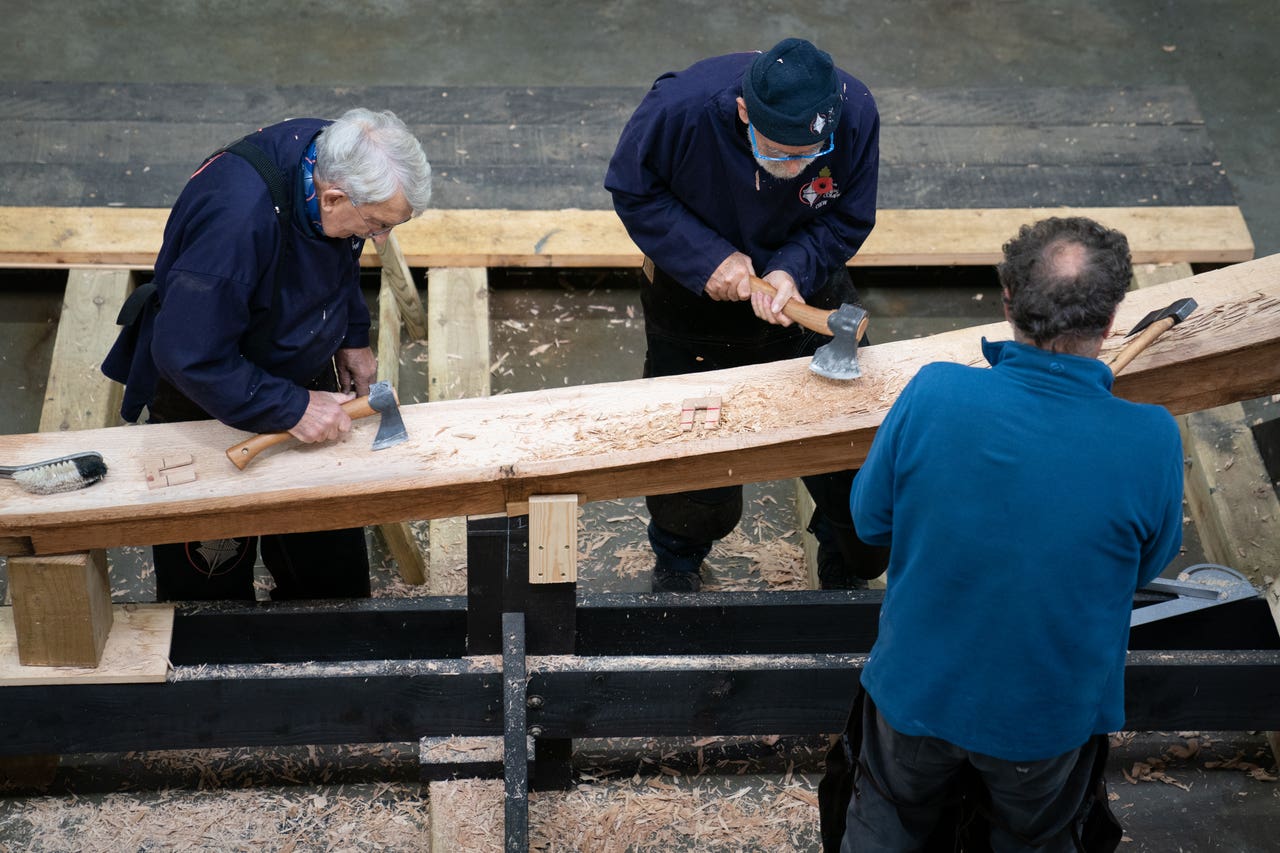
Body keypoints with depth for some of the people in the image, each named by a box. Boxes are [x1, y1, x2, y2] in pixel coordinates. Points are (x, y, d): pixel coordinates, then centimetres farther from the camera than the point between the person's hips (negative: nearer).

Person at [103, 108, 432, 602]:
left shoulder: (336, 163, -17)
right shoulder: (238, 218, -42)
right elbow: (188, 356, -37)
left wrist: (353, 338, 4)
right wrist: (290, 408, -33)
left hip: (306, 371, 7)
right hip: (205, 395, -7)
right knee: (212, 579, 13)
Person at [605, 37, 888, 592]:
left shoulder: (855, 114, -29)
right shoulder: (680, 108, -35)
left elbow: (848, 220, -14)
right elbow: (632, 191, -16)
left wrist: (792, 270, -32)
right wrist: (707, 258, -27)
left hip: (807, 285, 2)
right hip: (692, 292, -1)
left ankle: (849, 572, 34)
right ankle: (677, 557, 44)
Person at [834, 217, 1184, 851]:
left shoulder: (933, 394, -28)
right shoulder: (1150, 442, -28)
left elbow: (871, 519, -11)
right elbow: (1149, 564, -8)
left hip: (920, 689, 0)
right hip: (1049, 715, 0)